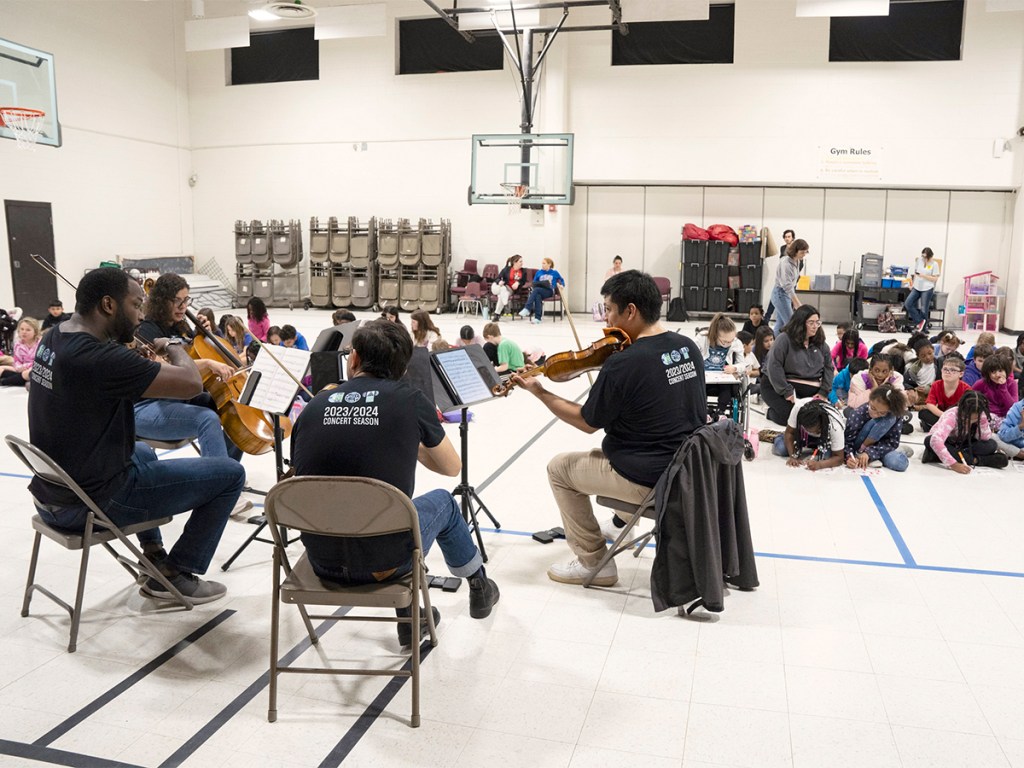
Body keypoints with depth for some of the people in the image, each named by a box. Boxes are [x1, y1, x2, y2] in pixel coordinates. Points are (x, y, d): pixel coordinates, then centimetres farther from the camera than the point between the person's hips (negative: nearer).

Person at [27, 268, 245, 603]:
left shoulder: (53, 339, 2)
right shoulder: (99, 357, -28)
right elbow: (191, 383, -26)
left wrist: (142, 356, 9)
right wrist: (172, 346, -7)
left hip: (52, 494, 10)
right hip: (95, 502, -10)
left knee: (143, 451, 39)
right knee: (230, 474, -3)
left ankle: (154, 558, 39)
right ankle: (175, 576, 9)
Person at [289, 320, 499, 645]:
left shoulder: (314, 406, -1)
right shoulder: (410, 400, -6)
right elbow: (452, 467, 9)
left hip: (322, 563, 3)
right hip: (387, 562, -3)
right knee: (443, 502, 29)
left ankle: (410, 619, 40)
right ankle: (479, 586, 51)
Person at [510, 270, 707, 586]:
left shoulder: (622, 363, -23)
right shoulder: (688, 347, -1)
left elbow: (588, 423, -10)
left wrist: (539, 392, 0)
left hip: (648, 480, -8)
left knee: (560, 468, 11)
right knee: (604, 450, 31)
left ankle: (593, 563, 16)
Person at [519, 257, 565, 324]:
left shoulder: (554, 273, 15)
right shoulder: (538, 272, 20)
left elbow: (561, 281, 24)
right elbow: (534, 283, 18)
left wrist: (561, 285, 3)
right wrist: (533, 287, -4)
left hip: (549, 292, -2)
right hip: (539, 291, 2)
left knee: (536, 290, -34)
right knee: (538, 296, -37)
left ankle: (527, 309, -40)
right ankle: (538, 318, -41)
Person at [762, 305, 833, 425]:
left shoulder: (820, 343, 7)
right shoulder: (784, 339, -12)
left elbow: (828, 367, 12)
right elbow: (774, 366, -18)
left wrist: (824, 392, 1)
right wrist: (786, 391, -20)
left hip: (811, 390, 6)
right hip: (778, 386, -6)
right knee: (789, 415, -23)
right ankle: (771, 412, 10)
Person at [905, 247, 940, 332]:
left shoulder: (934, 264, -6)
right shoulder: (919, 260, 6)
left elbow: (935, 279, -8)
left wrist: (924, 276, -18)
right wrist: (912, 284, 11)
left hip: (927, 289, -5)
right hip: (916, 287, 5)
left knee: (924, 310, -1)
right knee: (908, 304, -9)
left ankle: (922, 329, 9)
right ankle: (920, 321, 0)